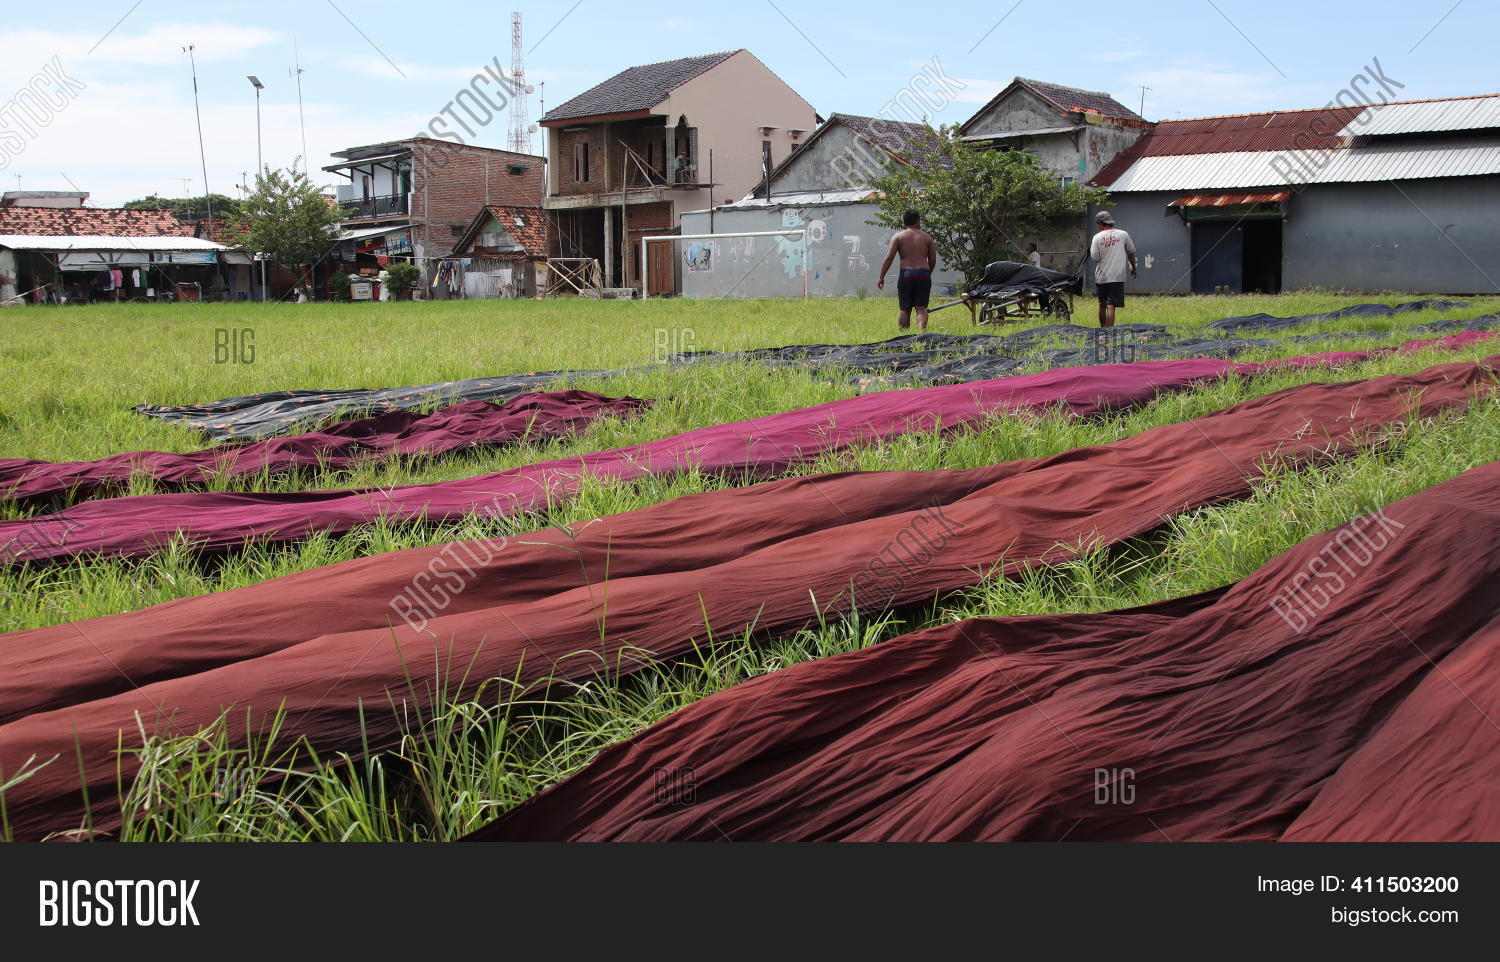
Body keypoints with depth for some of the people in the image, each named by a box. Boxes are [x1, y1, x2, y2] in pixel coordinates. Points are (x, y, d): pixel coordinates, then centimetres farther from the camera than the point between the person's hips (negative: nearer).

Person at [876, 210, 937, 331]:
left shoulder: (898, 237, 6)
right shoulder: (927, 237, 12)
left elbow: (889, 258, -4)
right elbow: (933, 260, 13)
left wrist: (881, 277, -1)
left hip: (906, 274, 0)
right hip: (924, 273, 1)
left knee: (905, 309, 9)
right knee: (921, 307, -2)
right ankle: (922, 330, -26)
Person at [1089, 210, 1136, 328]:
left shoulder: (1097, 237, -2)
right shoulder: (1123, 234, 2)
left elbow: (1095, 257, -4)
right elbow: (1131, 253, 11)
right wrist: (1133, 269, 24)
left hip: (1101, 277, 1)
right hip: (1117, 277, -1)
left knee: (1102, 305, 16)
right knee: (1111, 306, -7)